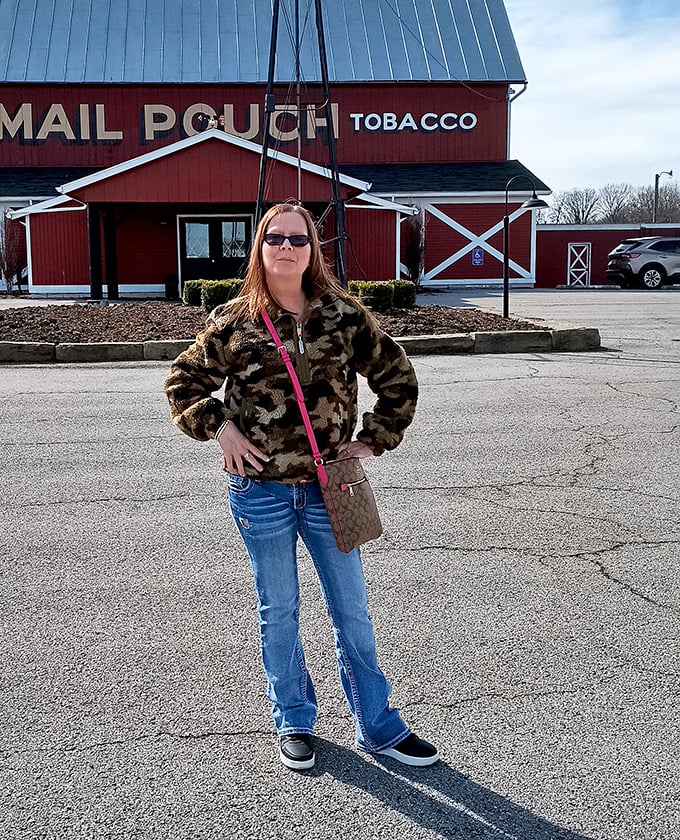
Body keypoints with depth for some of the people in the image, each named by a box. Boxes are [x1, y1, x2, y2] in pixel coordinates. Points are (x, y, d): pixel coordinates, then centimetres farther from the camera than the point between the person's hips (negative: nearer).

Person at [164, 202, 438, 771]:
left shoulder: (343, 315, -2)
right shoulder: (234, 323, -3)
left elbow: (398, 378, 7)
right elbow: (183, 383, 9)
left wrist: (373, 440, 1)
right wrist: (219, 427, -5)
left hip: (326, 485, 1)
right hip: (261, 489, 0)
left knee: (352, 610, 10)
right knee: (279, 612, 13)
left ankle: (377, 725, 26)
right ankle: (294, 723, 32)